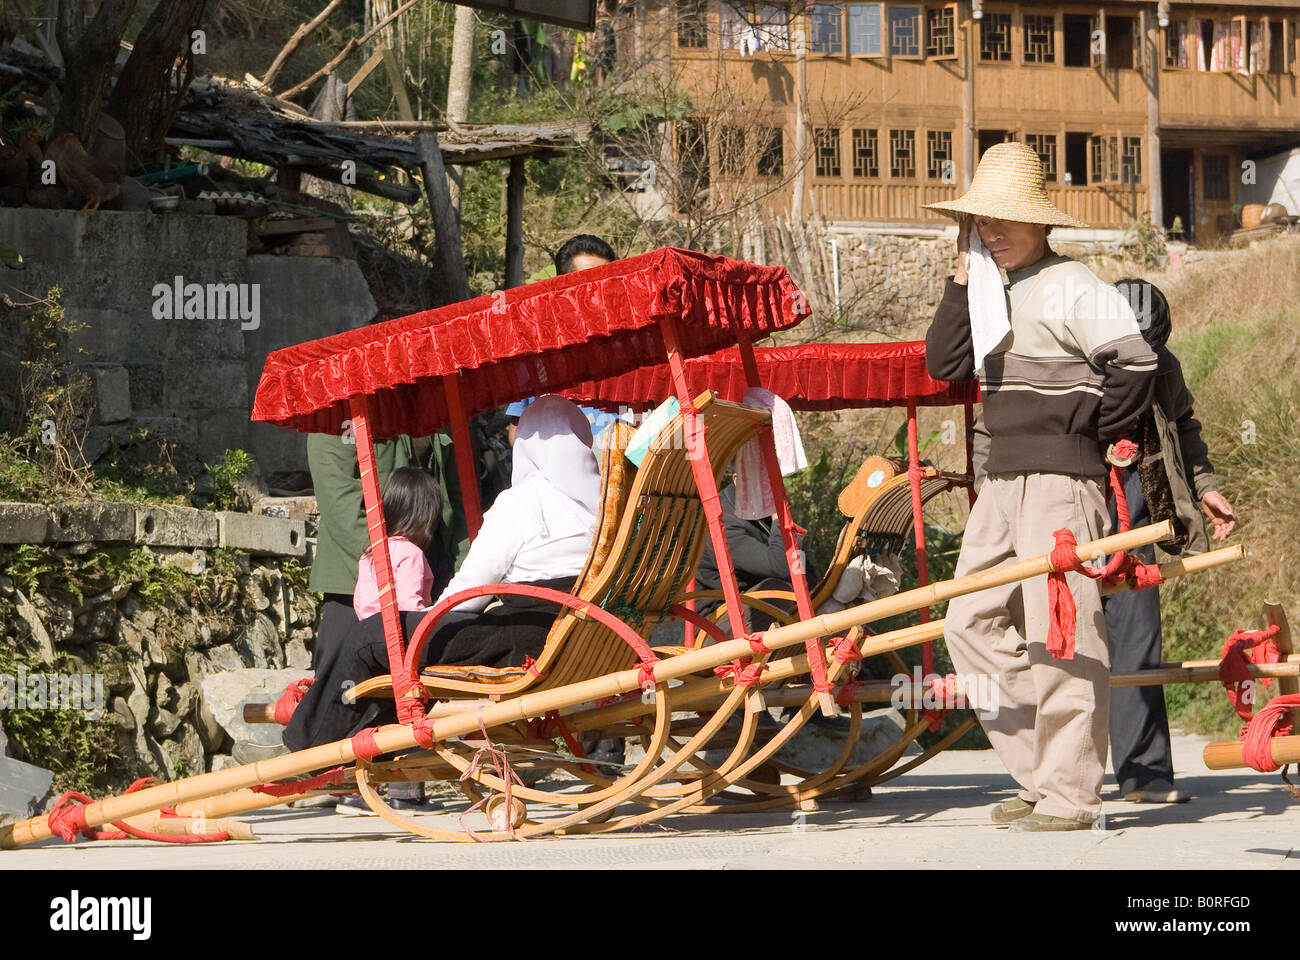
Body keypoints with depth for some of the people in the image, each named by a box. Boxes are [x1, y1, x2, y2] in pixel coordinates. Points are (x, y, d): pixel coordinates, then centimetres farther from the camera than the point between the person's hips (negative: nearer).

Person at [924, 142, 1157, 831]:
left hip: (1060, 477, -9)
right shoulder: (992, 289, 15)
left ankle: (1070, 795, -3)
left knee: (1058, 636, -8)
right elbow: (945, 365, 9)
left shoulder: (1070, 288, -10)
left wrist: (1093, 434, -8)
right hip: (1003, 478, 9)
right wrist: (962, 281, 2)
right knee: (972, 625, 7)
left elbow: (1135, 362, -19)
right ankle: (1039, 773, 13)